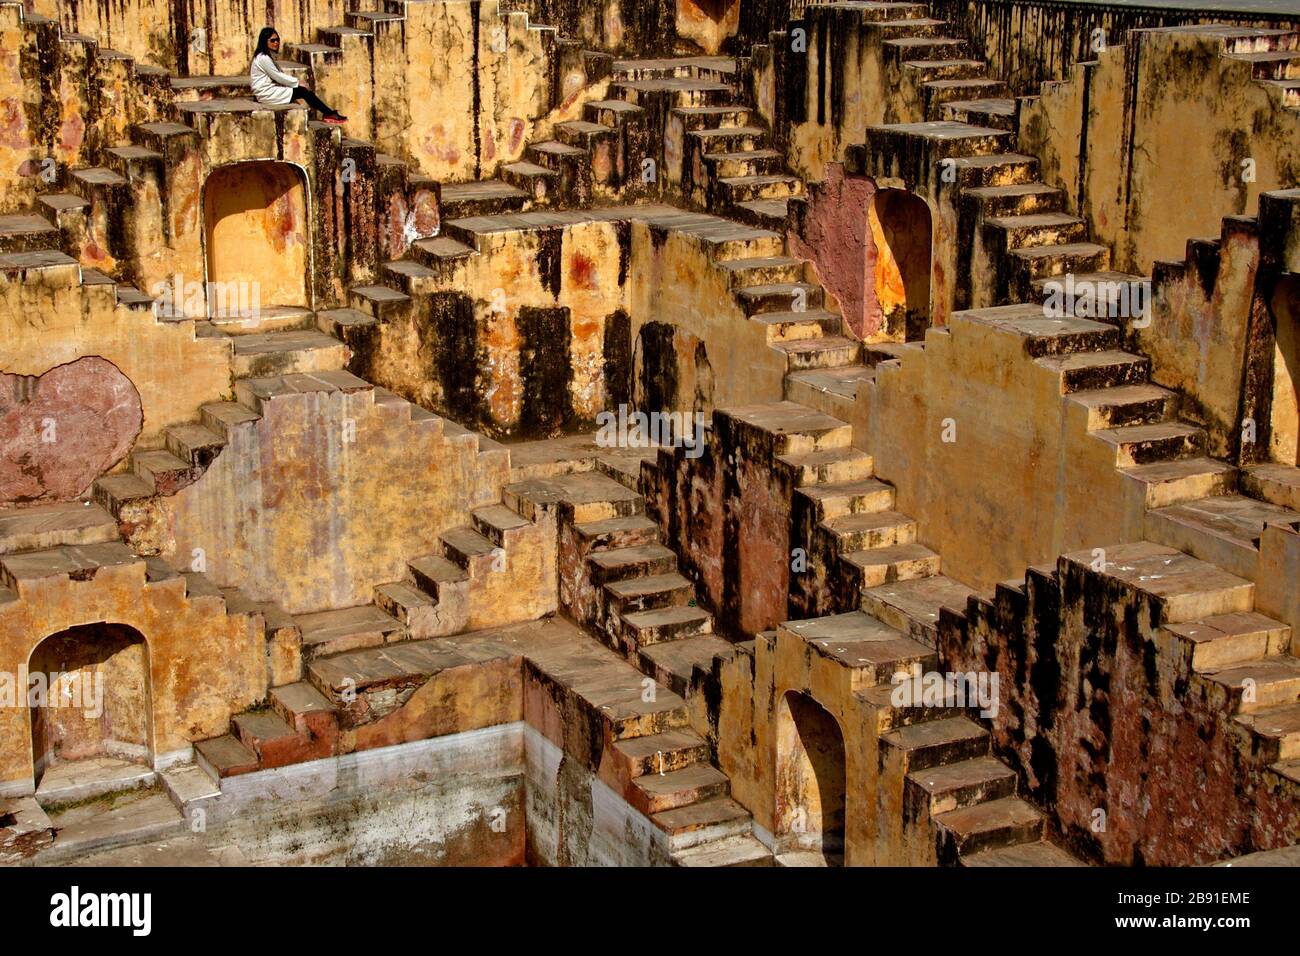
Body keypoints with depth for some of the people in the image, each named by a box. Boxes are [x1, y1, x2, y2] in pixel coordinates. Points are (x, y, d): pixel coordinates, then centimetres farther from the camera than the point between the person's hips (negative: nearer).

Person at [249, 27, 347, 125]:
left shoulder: (268, 56, 13)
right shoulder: (263, 58, -19)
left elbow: (278, 76, 13)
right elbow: (278, 77, -18)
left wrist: (296, 83, 1)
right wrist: (298, 82, -8)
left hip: (270, 90, 9)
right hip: (266, 94, -9)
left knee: (303, 90, 0)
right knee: (303, 91, -12)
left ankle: (328, 113, -3)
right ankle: (330, 114, -6)